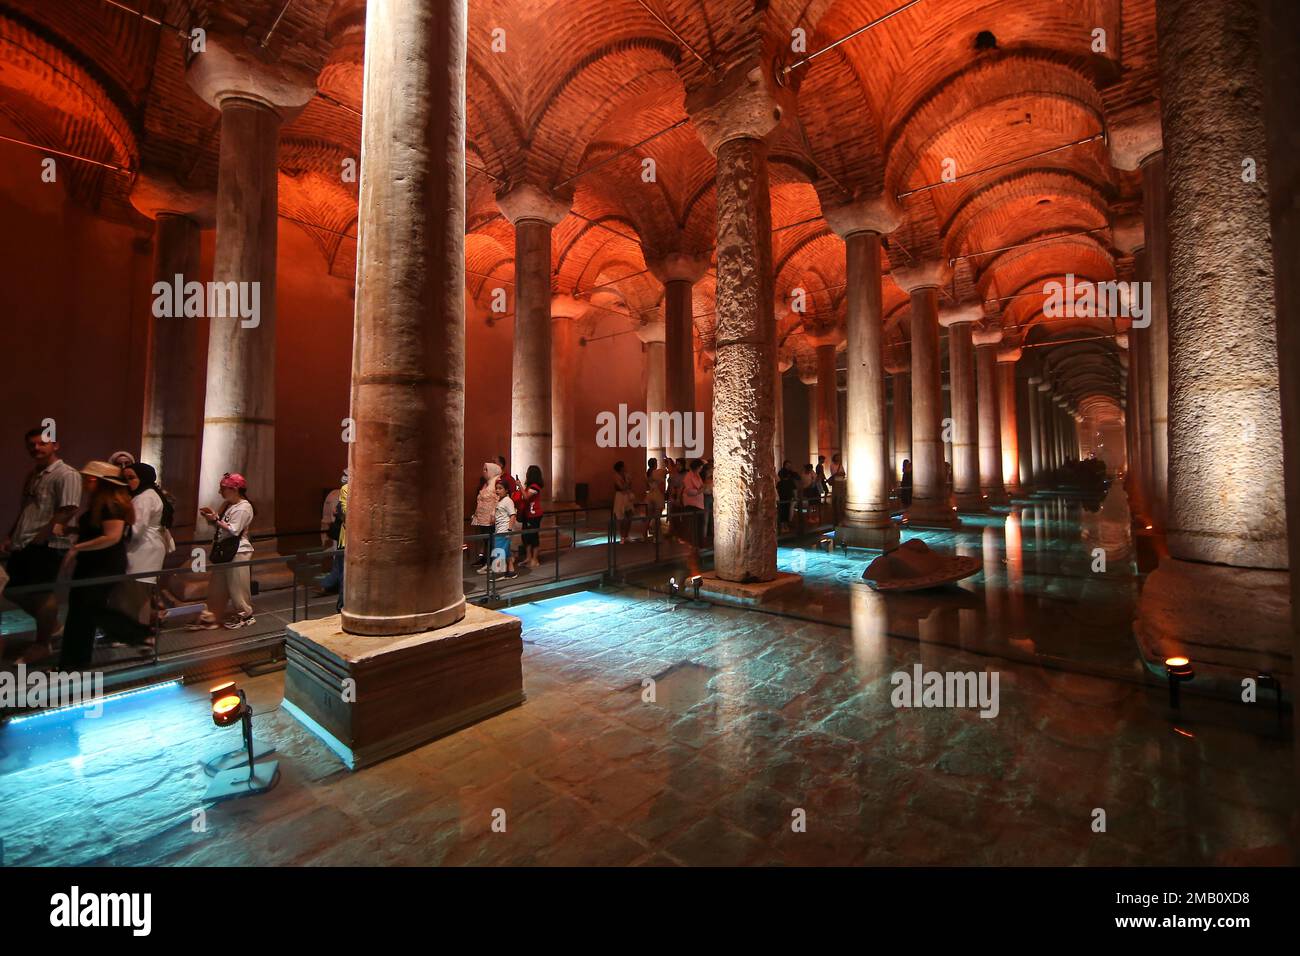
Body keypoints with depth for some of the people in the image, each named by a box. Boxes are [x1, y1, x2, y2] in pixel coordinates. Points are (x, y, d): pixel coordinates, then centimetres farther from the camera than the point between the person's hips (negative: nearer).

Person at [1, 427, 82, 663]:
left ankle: (42, 644, 12)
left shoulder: (66, 474, -12)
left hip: (47, 544, -10)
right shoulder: (33, 475, 17)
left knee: (42, 592, -2)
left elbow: (67, 511, -19)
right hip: (23, 544, 10)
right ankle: (52, 625, 31)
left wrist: (40, 535, -18)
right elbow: (25, 510, 24)